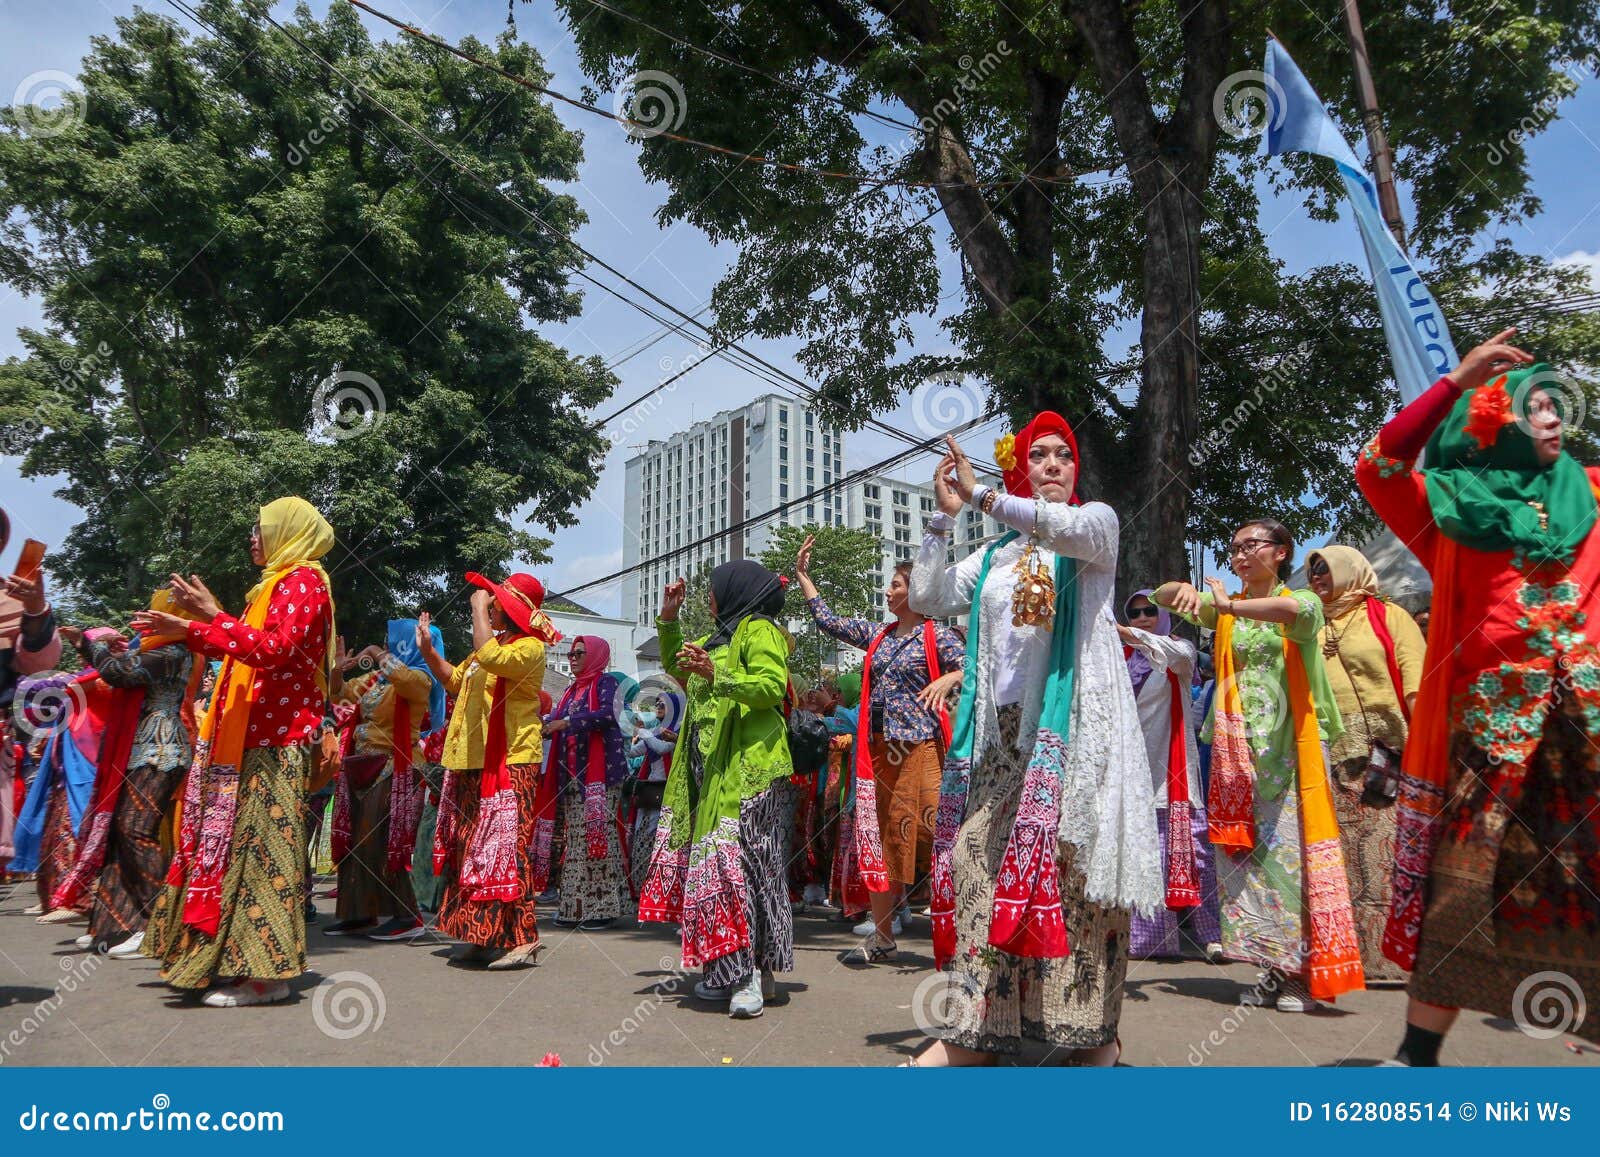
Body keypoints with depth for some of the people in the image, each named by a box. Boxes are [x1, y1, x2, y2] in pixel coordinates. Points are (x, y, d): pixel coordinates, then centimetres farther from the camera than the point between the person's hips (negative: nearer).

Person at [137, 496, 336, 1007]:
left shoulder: (303, 580, -7)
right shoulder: (277, 583, 22)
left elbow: (275, 647, -21)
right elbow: (245, 652, 26)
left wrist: (210, 616, -23)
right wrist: (189, 626, 26)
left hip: (274, 742, -9)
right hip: (249, 737, 9)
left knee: (259, 844, -9)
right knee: (239, 842, 9)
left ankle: (265, 971, -5)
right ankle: (237, 961, 15)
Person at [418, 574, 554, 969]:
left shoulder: (530, 647, -10)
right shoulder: (494, 643, 20)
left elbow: (490, 658, -31)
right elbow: (455, 681, 30)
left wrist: (479, 608, -17)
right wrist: (428, 650, 15)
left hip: (509, 766, -10)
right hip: (472, 764, 10)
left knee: (506, 848, -11)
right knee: (474, 850, 11)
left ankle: (523, 939, -8)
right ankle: (482, 937, 19)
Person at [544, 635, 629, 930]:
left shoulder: (606, 682, 2)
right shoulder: (572, 690, 24)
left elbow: (608, 714, -15)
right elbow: (555, 721, 21)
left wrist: (567, 722, -17)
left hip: (599, 771, -7)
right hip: (571, 773, 7)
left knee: (598, 834, -9)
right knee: (575, 837, 4)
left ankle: (603, 907, -7)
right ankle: (576, 907, 6)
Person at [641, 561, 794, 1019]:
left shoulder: (759, 630, -5)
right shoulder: (723, 636, 25)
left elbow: (773, 686, -20)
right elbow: (676, 667, 38)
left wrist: (716, 676, -30)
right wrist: (668, 619, 26)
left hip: (746, 768, -10)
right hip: (713, 768, 10)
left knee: (743, 859, -13)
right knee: (718, 859, 6)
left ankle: (755, 972, -12)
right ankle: (732, 970, 11)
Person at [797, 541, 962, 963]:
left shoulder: (937, 636, -1)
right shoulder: (877, 634, 16)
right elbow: (827, 620, 20)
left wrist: (948, 679, -30)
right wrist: (802, 575, 22)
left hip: (920, 746, -6)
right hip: (878, 748, 6)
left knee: (927, 832, -12)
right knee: (878, 837, 7)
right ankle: (882, 936, 15)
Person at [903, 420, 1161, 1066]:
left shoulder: (1098, 520, 9)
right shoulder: (993, 557, 20)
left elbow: (1074, 528, -16)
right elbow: (927, 601, 9)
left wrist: (980, 496, -11)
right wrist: (944, 518, 5)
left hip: (1073, 725, -4)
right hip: (1000, 731, 4)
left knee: (1073, 868, -8)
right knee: (985, 868, -1)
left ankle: (1093, 1032, 1)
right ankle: (978, 1028, 4)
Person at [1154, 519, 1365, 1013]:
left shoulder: (1302, 601, 3)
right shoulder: (1226, 607, 16)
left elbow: (1294, 611, -22)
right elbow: (1160, 596, 9)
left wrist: (1229, 605, -16)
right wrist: (1185, 590, -13)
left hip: (1290, 745, -4)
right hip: (1238, 749, 4)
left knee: (1290, 848, -8)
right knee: (1242, 851, 1)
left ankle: (1302, 971, -1)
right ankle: (1274, 967, 9)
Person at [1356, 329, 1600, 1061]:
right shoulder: (1453, 506, 8)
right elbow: (1377, 468, -5)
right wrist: (1456, 382, -6)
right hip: (1491, 718, -2)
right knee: (1466, 884, 0)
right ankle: (1419, 1051, 10)